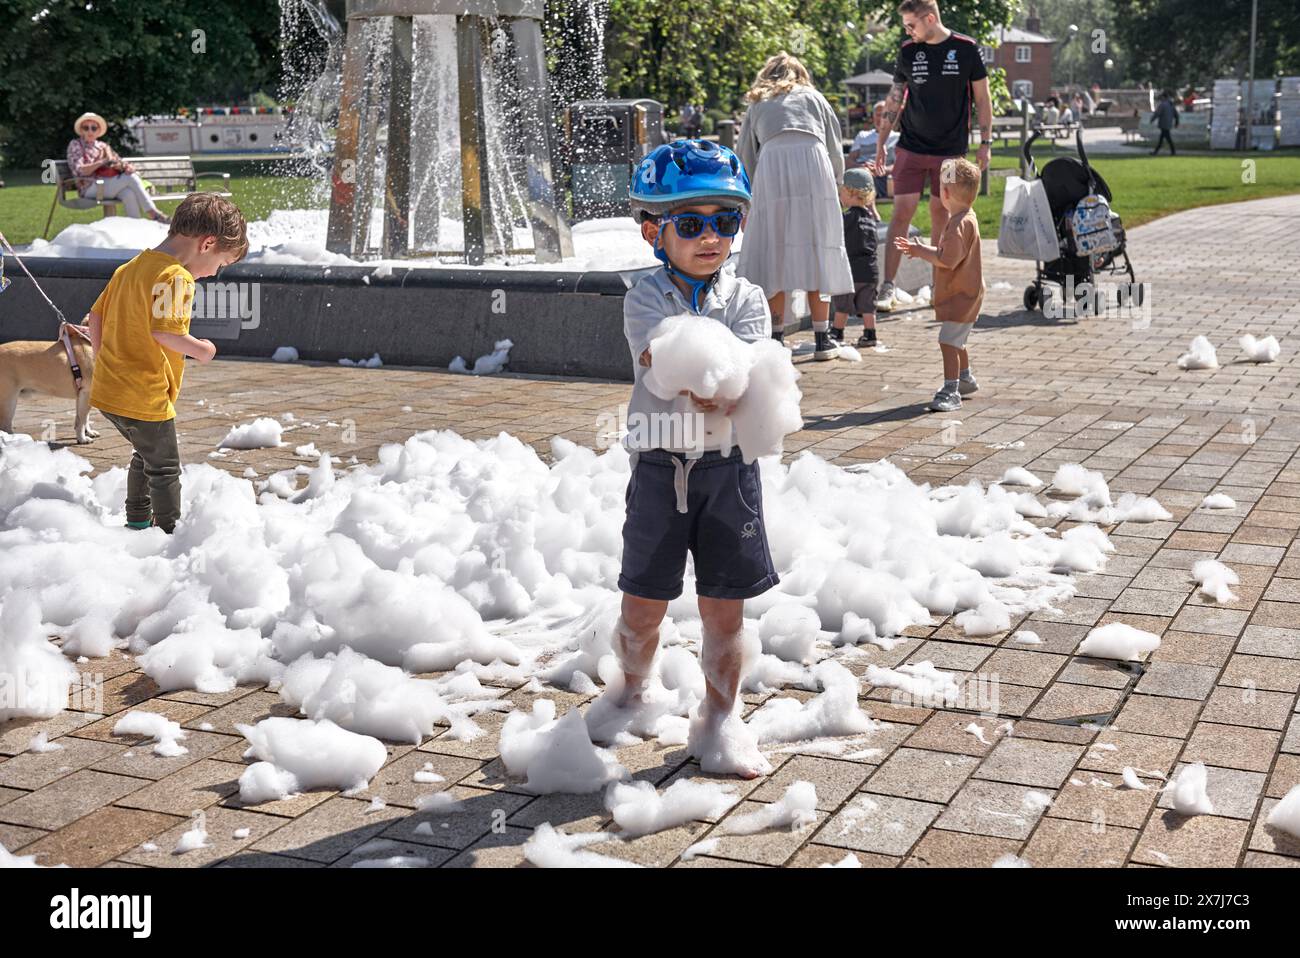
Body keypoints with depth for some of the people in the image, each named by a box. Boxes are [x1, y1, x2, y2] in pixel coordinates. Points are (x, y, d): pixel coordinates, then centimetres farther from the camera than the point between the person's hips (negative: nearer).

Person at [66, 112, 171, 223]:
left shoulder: (103, 146, 23)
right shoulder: (76, 145, 8)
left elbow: (120, 163, 17)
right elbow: (78, 170, -6)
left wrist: (128, 167, -9)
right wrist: (102, 162, -15)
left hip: (111, 185, 5)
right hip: (90, 188, -5)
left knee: (128, 193, -32)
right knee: (130, 177, -25)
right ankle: (154, 213, -28)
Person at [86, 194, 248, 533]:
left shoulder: (130, 268, 11)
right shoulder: (176, 276, -18)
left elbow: (96, 317, 16)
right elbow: (164, 331, -29)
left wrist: (104, 363, 23)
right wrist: (200, 349, -12)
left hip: (107, 391, 9)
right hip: (145, 399, -9)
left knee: (146, 456, 27)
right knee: (165, 469, 6)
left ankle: (138, 521, 38)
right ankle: (170, 532, 12)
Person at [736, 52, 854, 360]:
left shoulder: (757, 105, 27)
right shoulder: (813, 97, 26)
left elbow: (744, 158, 25)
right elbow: (836, 149, 20)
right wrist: (833, 181, 35)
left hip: (771, 165, 0)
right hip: (813, 164, 0)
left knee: (774, 253, 2)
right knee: (816, 248, 2)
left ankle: (777, 338, 0)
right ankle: (822, 339, 1)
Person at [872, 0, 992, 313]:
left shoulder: (966, 49, -3)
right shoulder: (908, 52, 3)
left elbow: (982, 97, 3)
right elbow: (895, 98, 11)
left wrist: (985, 142, 0)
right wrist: (881, 143, 9)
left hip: (951, 150, -1)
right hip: (911, 147, 1)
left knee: (941, 214, 6)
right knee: (902, 212, -8)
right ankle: (888, 288, -8)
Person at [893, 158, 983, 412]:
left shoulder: (960, 223, -22)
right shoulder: (964, 218, 13)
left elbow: (947, 260, -28)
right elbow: (948, 253, 18)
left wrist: (921, 251, -15)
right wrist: (922, 249, 7)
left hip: (961, 295, -11)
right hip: (961, 293, 11)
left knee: (948, 341, -14)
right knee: (955, 341, 24)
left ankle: (951, 392, -16)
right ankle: (965, 379, 41)